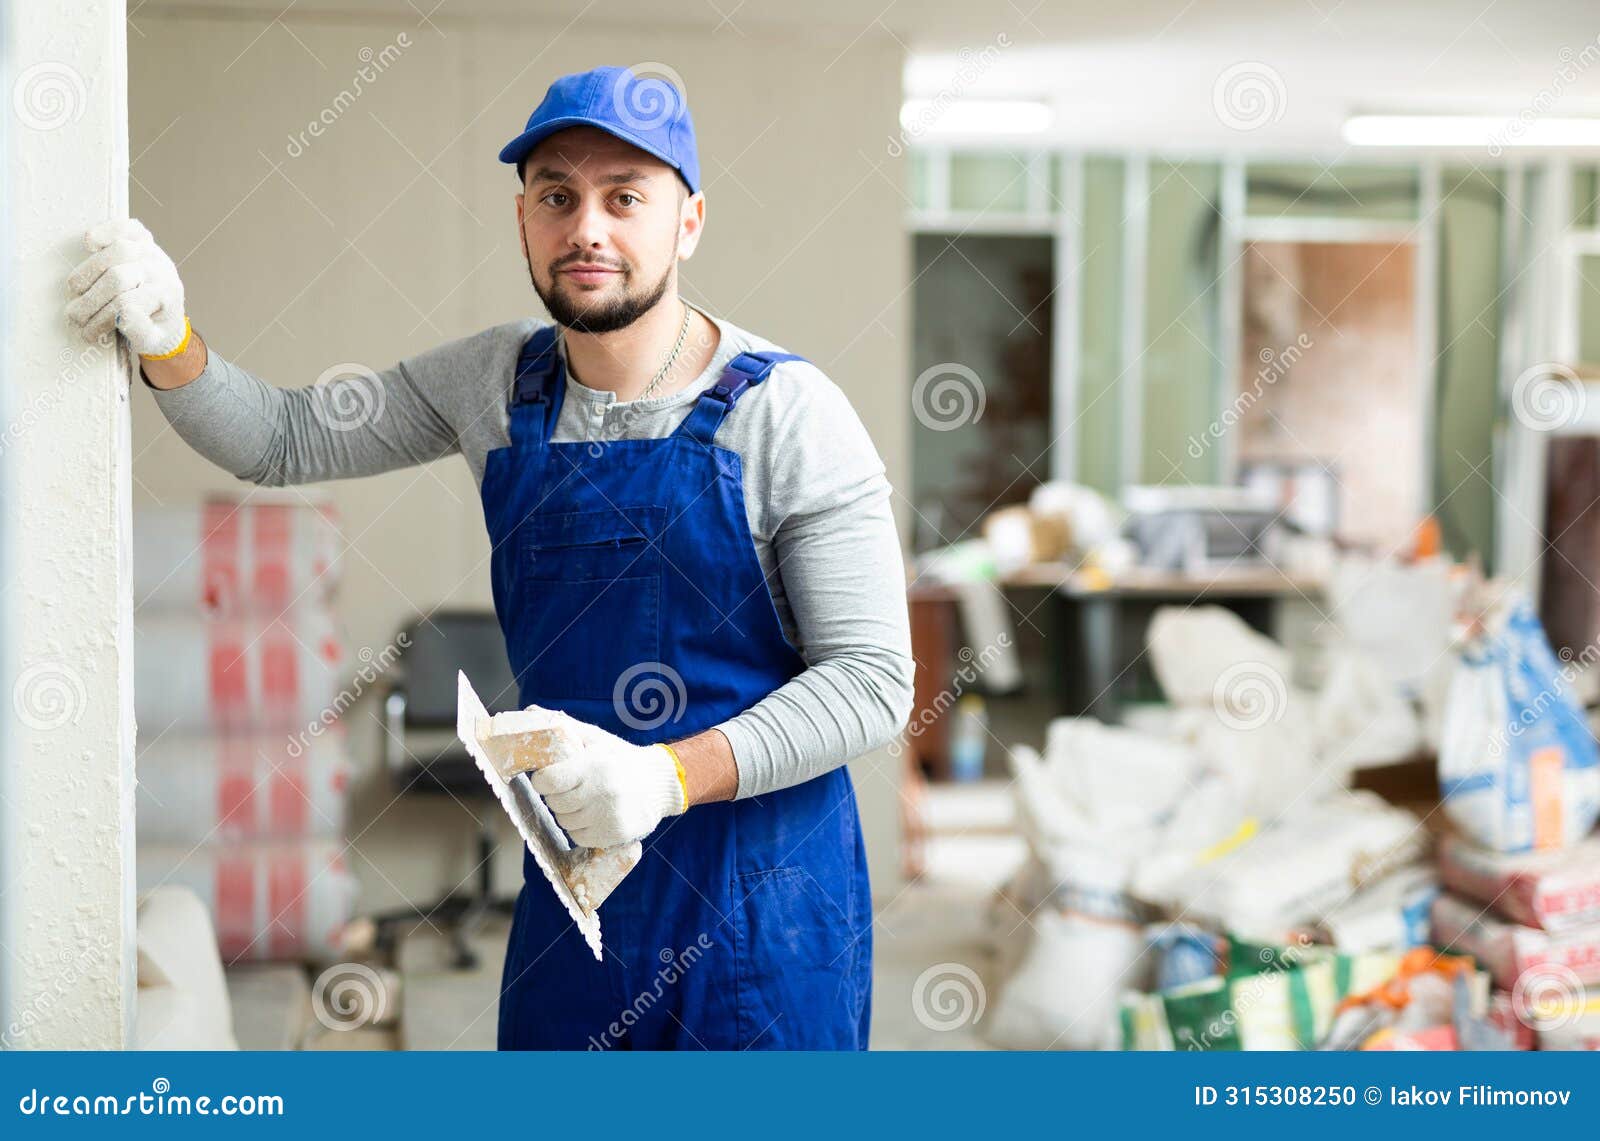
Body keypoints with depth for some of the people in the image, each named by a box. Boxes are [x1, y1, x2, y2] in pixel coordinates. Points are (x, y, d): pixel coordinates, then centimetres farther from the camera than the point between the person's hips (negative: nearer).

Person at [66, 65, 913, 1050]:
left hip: (761, 894, -4)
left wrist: (670, 774, -26)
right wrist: (167, 341, -11)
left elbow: (872, 678, -15)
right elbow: (281, 443, 9)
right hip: (573, 867, 5)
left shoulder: (785, 413, -13)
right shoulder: (498, 381, 3)